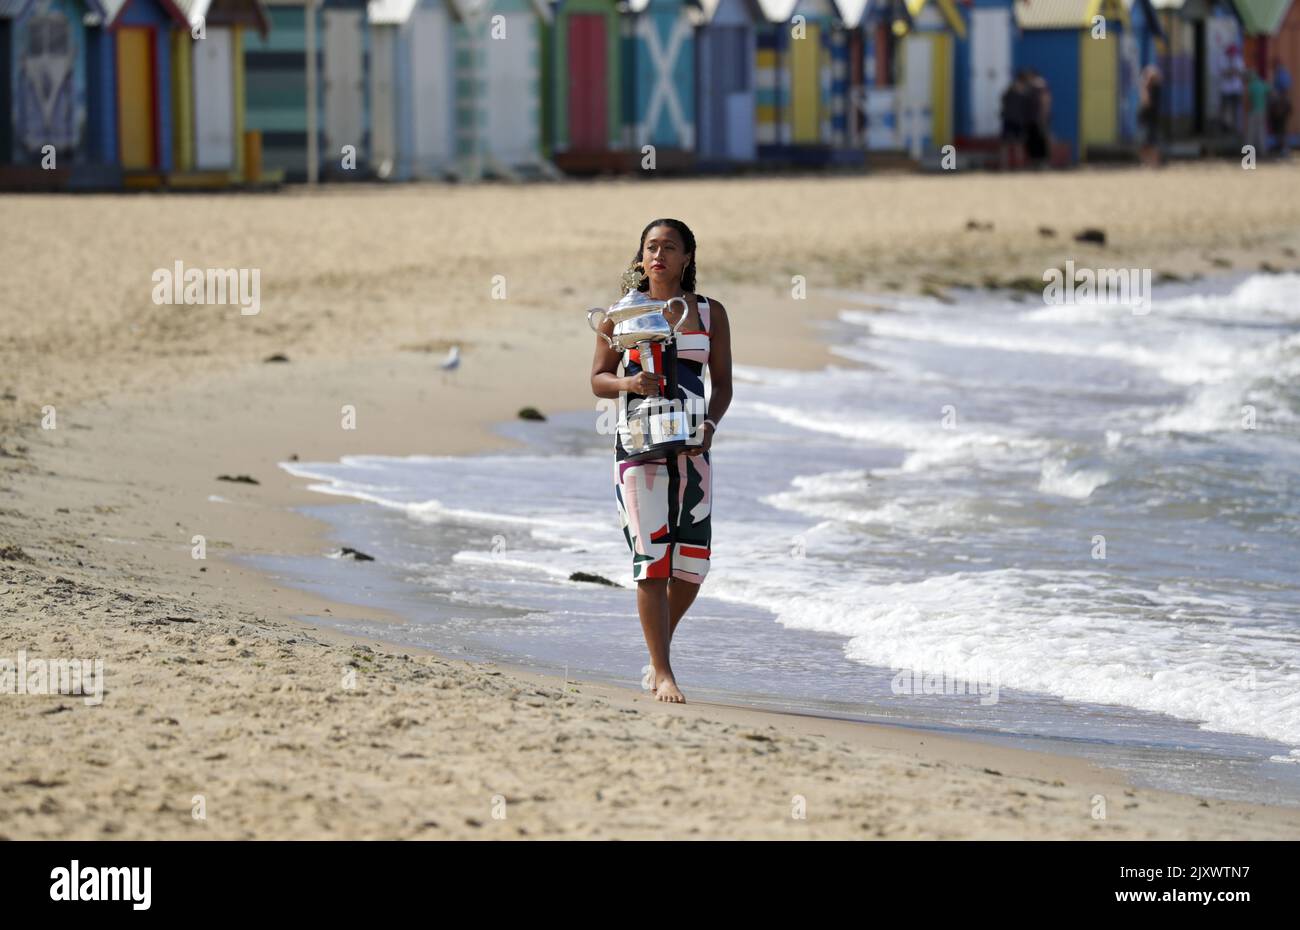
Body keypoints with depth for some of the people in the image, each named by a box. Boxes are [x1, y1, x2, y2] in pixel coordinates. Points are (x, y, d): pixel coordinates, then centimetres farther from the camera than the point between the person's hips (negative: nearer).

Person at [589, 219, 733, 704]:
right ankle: (663, 675, -7)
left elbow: (722, 383, 10)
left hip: (691, 446, 2)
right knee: (652, 562, -10)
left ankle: (657, 647, 28)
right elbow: (598, 378, 6)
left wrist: (710, 425, -8)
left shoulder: (710, 313, 8)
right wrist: (626, 383, -16)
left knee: (691, 564, 2)